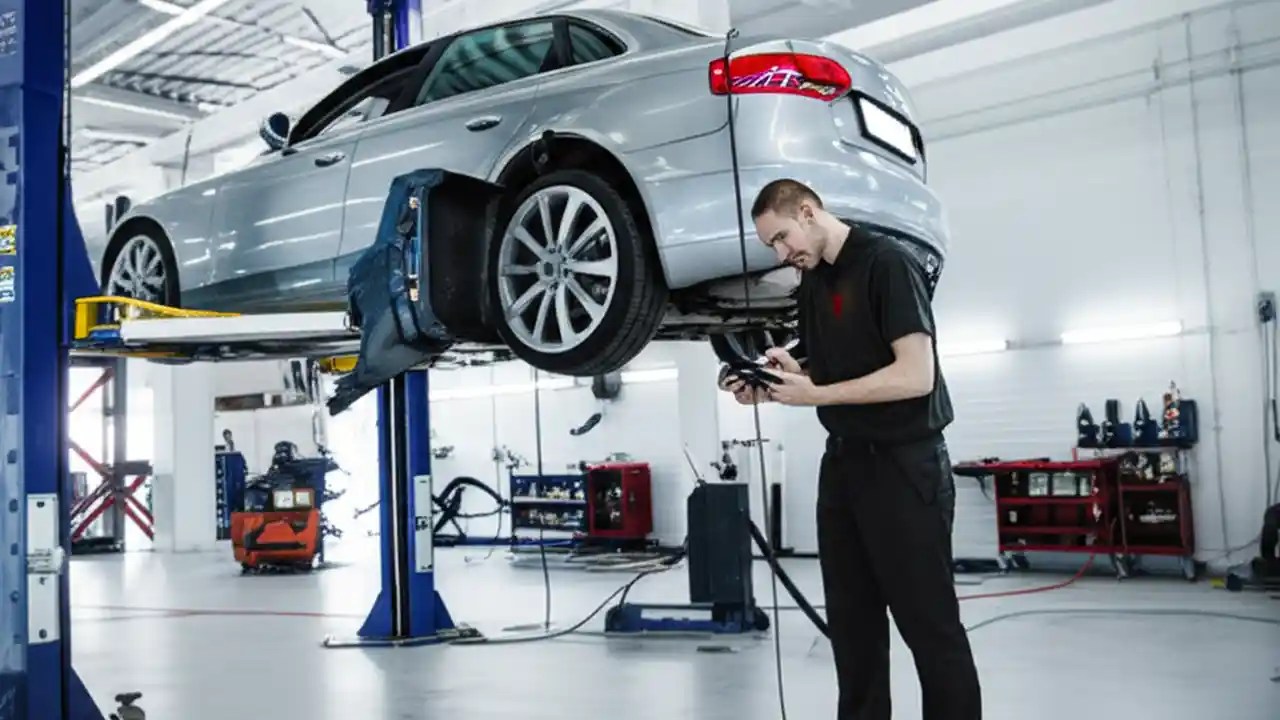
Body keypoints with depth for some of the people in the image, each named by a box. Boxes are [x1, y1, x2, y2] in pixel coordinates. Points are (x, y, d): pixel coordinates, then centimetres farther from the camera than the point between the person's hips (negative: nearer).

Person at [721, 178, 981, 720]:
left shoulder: (888, 262, -13)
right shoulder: (812, 279, 13)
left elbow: (916, 376, -20)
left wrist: (815, 395, -17)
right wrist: (773, 387, -1)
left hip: (904, 465, -8)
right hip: (843, 461, 8)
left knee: (929, 624, -2)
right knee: (852, 624, 13)